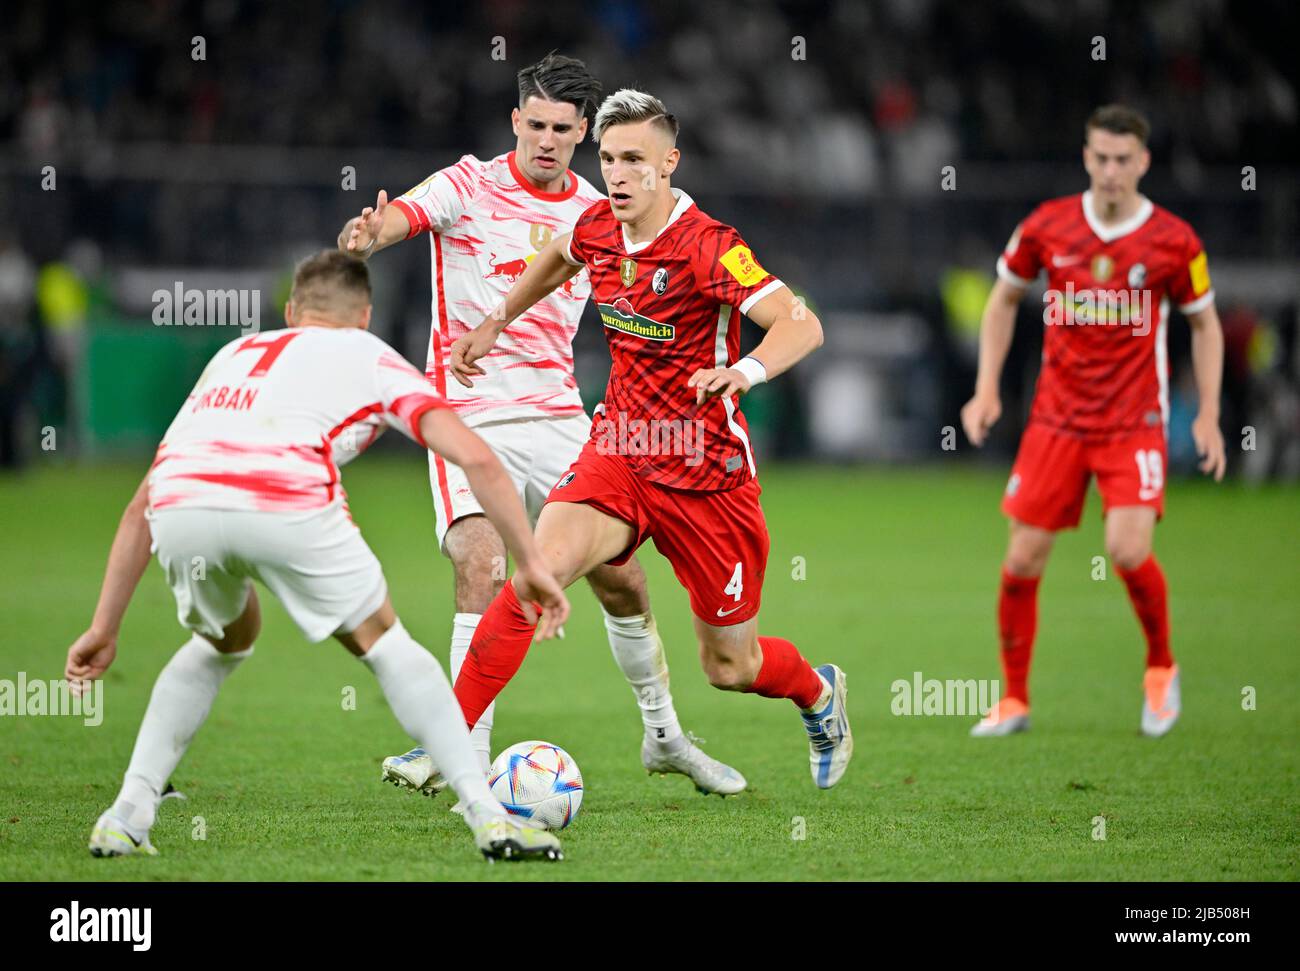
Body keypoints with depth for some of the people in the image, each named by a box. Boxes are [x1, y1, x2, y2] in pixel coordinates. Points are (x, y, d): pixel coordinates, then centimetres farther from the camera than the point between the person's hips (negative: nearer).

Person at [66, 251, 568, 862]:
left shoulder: (234, 355, 38)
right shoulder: (370, 357, 27)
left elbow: (143, 503, 37)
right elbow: (475, 458, 12)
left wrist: (105, 626, 39)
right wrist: (531, 565, 17)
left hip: (180, 507, 4)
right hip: (286, 506, -4)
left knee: (221, 643, 33)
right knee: (384, 644, 19)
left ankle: (126, 816, 22)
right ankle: (490, 819, 10)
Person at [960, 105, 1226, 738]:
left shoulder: (1174, 241, -6)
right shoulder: (1047, 227, -2)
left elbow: (1205, 324, 7)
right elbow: (1003, 300, 13)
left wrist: (1209, 416, 1)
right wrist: (987, 389, 5)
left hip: (1135, 423, -2)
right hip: (1056, 418, 2)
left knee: (1128, 550, -18)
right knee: (1023, 559, -2)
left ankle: (1161, 667, 10)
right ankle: (1013, 699, 15)